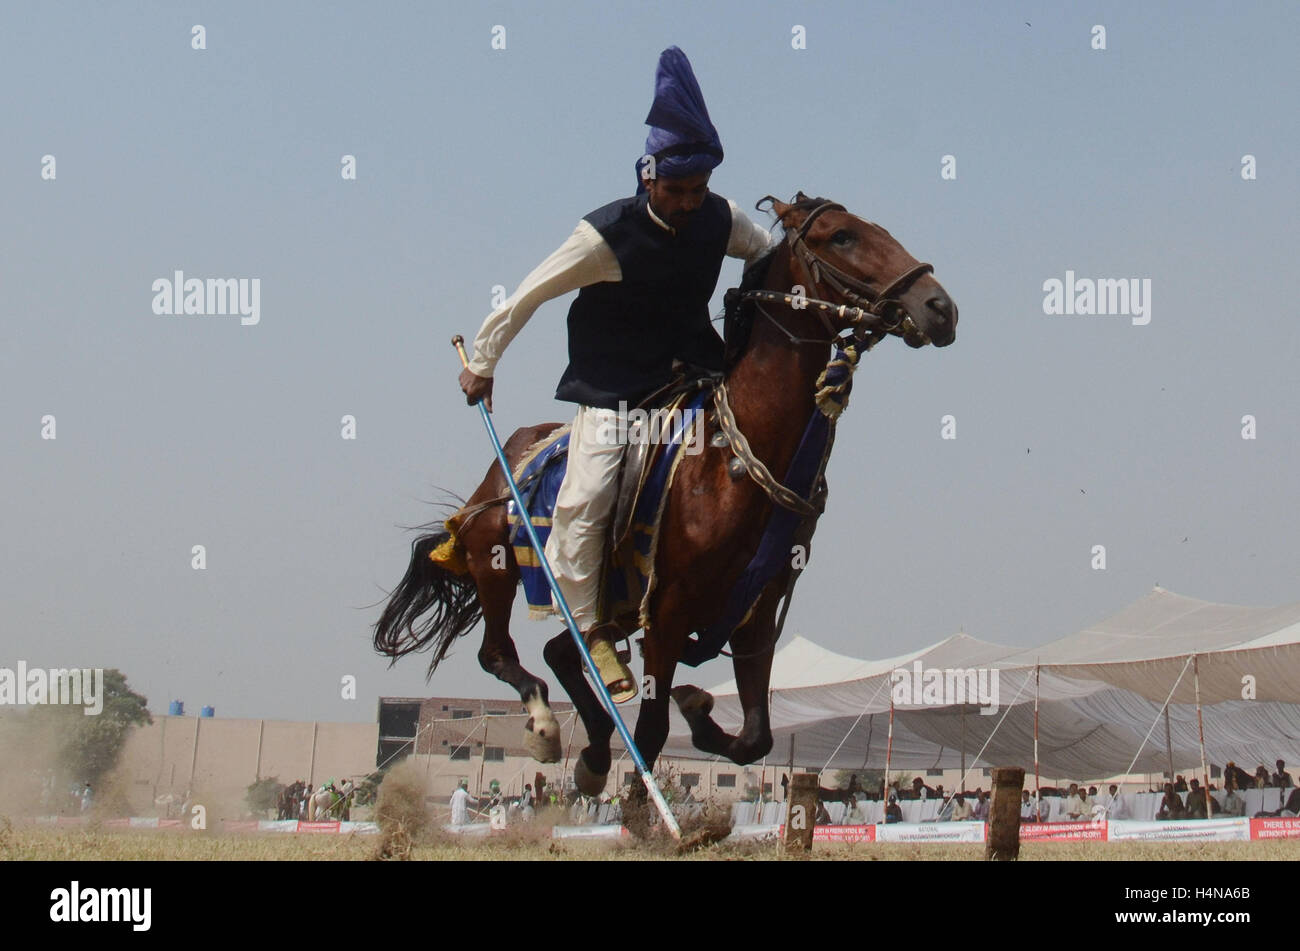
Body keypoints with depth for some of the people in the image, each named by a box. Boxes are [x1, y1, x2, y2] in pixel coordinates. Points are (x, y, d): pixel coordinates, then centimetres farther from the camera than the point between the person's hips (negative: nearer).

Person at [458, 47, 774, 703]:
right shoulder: (607, 235, -18)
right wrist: (481, 365, -3)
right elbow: (527, 297, -9)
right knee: (585, 497, -23)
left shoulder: (723, 222, -5)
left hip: (692, 372, 5)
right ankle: (590, 629, -10)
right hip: (614, 388, -5)